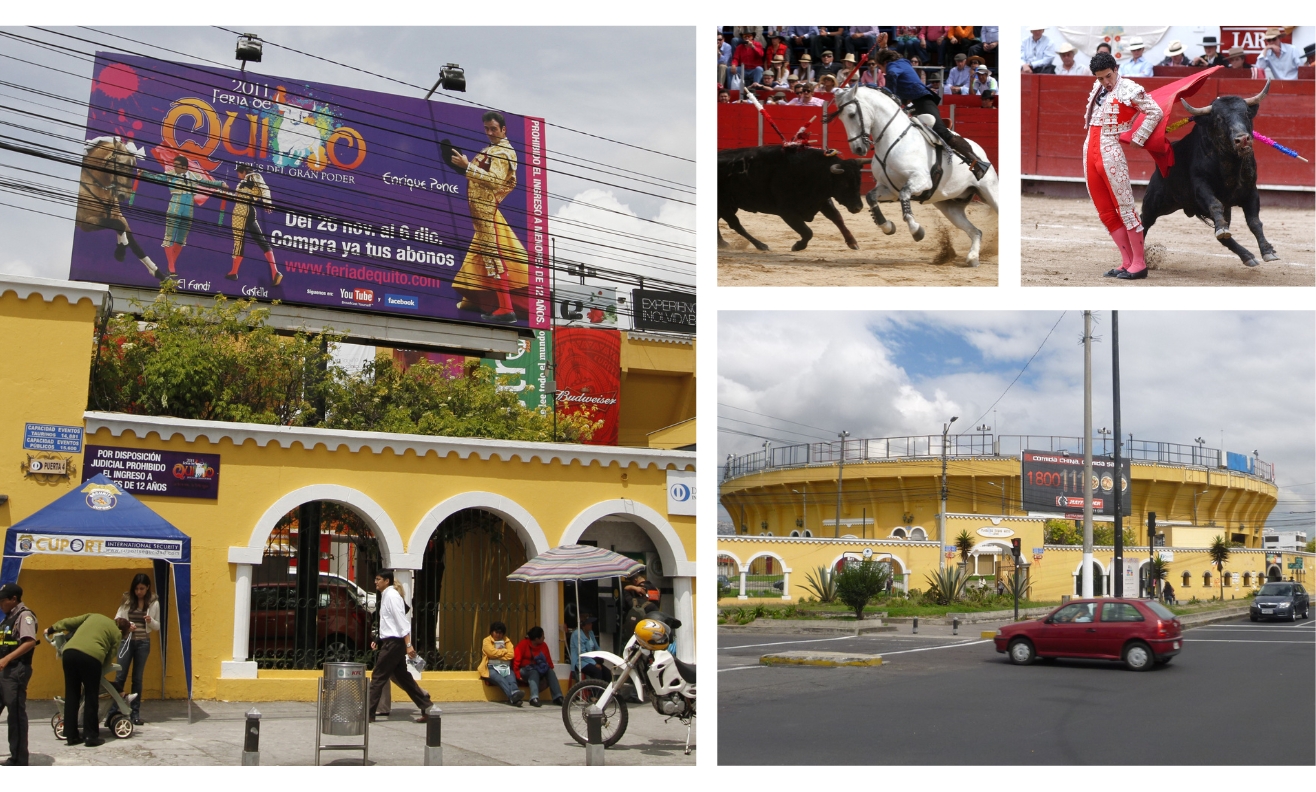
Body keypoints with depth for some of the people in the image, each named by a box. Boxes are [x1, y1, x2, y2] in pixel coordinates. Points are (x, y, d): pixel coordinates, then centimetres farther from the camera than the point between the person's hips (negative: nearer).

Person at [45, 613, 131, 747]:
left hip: (70, 651, 5)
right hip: (91, 656, -5)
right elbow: (109, 657, 12)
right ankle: (91, 737, 9)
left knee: (71, 695, 13)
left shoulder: (94, 617, 29)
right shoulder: (117, 634, 16)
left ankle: (71, 736, 18)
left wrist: (51, 629, 40)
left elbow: (69, 622, 28)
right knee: (91, 698, 8)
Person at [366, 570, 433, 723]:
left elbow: (402, 621, -19)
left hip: (394, 642, -10)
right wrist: (379, 641, 20)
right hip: (390, 642, 10)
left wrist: (408, 644, -24)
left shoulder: (392, 596, -13)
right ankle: (426, 707, 12)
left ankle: (368, 713, 1)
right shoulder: (386, 596, 16)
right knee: (402, 677, 10)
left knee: (378, 677, -4)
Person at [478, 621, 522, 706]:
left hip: (505, 668, 3)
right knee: (500, 679, -38)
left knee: (511, 677, -34)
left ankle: (515, 693, -65)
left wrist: (498, 653, -2)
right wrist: (505, 651, 4)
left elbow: (511, 655, 4)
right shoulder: (487, 641, 10)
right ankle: (513, 696, -63)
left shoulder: (506, 641, 20)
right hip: (492, 668, -3)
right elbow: (492, 652, -9)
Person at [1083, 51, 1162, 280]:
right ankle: (1126, 261, 13)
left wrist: (1136, 140, -9)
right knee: (1106, 211, 8)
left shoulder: (1128, 90, -8)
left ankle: (1139, 264, -2)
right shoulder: (1098, 89, 14)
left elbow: (1156, 113, -9)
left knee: (1124, 206, -6)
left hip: (1111, 154, -8)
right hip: (1091, 153, 8)